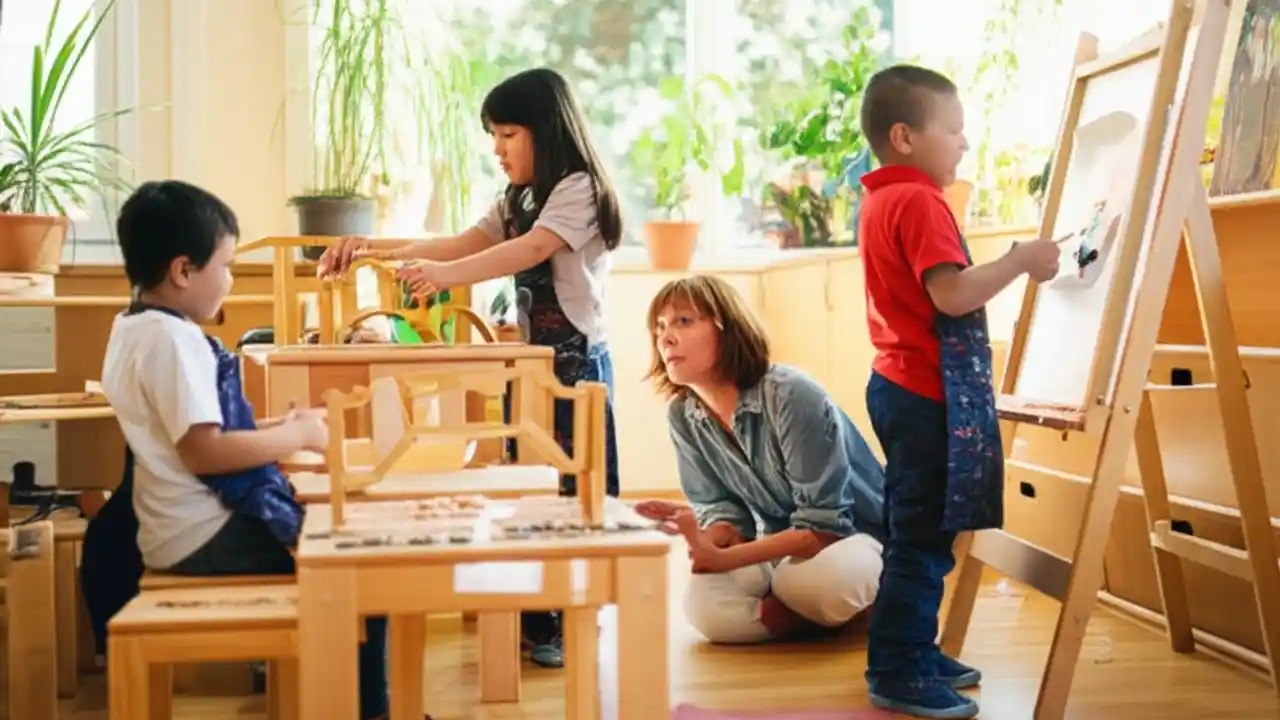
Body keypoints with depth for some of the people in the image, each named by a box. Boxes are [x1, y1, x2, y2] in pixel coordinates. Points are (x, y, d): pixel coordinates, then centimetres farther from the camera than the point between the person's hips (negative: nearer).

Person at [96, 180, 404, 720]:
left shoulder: (135, 328, 11)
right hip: (206, 535, -11)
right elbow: (203, 452, -28)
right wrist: (296, 436, -16)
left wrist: (279, 427, 9)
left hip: (194, 523, 11)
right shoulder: (170, 338, -21)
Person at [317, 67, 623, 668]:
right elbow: (460, 245, 11)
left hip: (576, 364, -8)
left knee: (577, 494, -5)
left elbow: (529, 249, -25)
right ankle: (536, 621, 15)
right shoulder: (517, 202, 19)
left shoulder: (579, 189, -9)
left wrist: (446, 274, -38)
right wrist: (377, 249, -1)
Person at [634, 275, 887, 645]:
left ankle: (870, 611, -3)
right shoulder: (683, 415, -7)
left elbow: (823, 525, -27)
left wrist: (720, 559, -36)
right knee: (704, 608, -25)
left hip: (859, 535, -4)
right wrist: (703, 544, -28)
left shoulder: (792, 396, -27)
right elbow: (722, 509, -2)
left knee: (810, 580, -39)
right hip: (782, 546, 5)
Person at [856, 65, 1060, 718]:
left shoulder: (882, 201, 15)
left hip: (903, 386, 11)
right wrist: (1021, 261, -16)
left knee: (915, 535, 18)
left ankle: (910, 654, 27)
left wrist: (1012, 265, 17)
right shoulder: (919, 202, -16)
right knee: (923, 540, -4)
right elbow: (953, 294, -26)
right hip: (932, 395, -11)